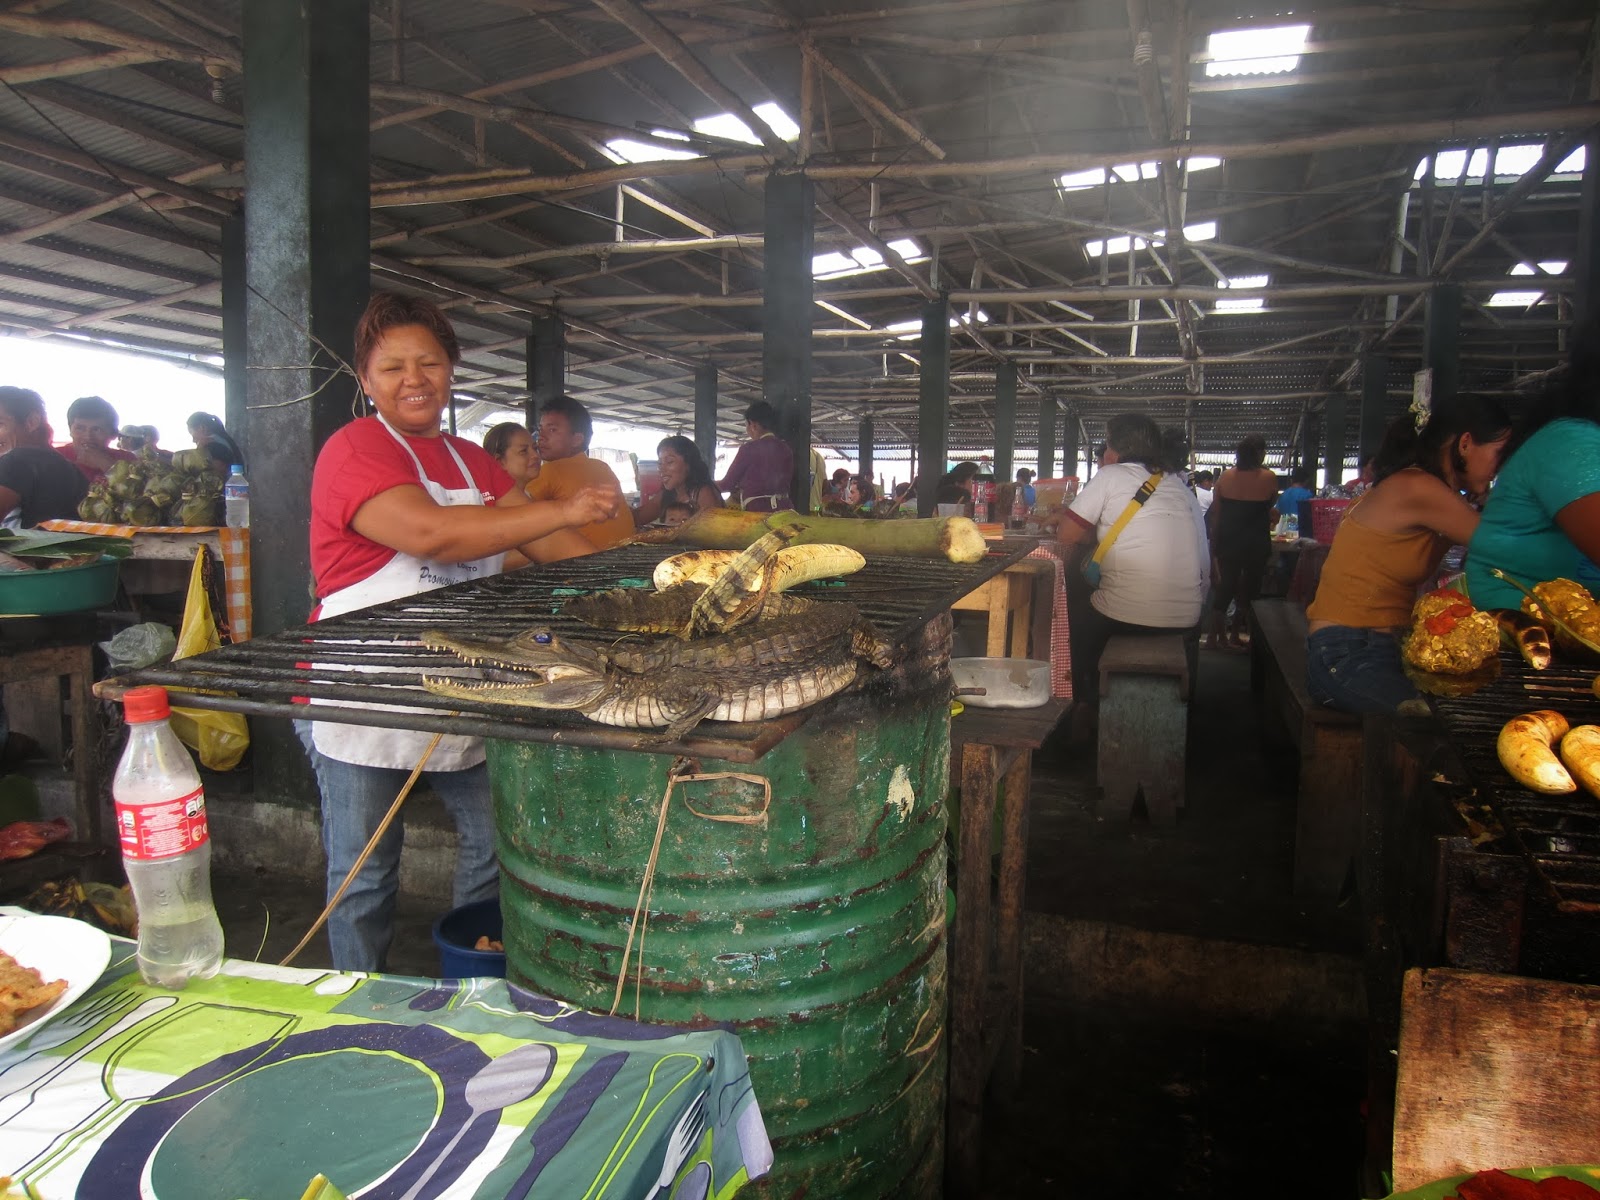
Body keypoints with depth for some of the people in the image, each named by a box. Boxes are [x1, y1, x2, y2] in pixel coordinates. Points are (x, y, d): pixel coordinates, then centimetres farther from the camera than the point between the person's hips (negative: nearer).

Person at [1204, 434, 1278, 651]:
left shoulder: (1226, 476, -4)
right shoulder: (1269, 478, -9)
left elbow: (1215, 514, -1)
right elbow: (1270, 508, 8)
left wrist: (1215, 543, 7)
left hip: (1228, 543, 2)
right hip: (1256, 544, -2)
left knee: (1225, 586, 11)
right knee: (1249, 589, 13)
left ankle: (1213, 636, 8)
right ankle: (1234, 635, 18)